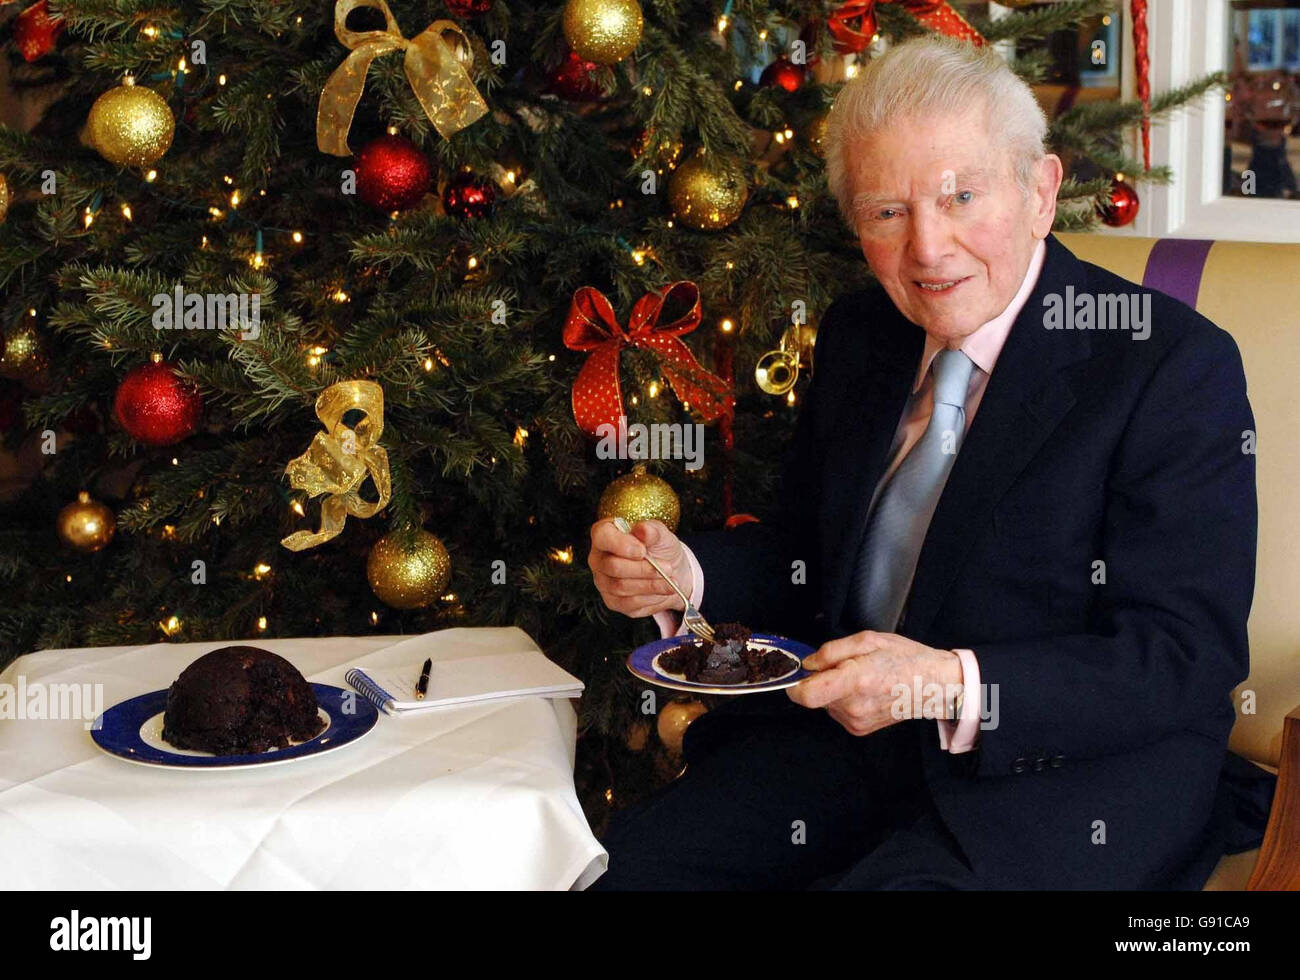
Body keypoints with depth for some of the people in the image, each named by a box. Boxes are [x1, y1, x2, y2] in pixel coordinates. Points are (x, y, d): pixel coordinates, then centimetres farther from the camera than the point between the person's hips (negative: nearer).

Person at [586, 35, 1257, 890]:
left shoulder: (1177, 365, -13)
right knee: (629, 860, -13)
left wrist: (950, 686, -28)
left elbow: (1188, 658, -17)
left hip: (1066, 775, -5)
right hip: (848, 737, 6)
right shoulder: (861, 333, 9)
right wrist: (685, 572, -3)